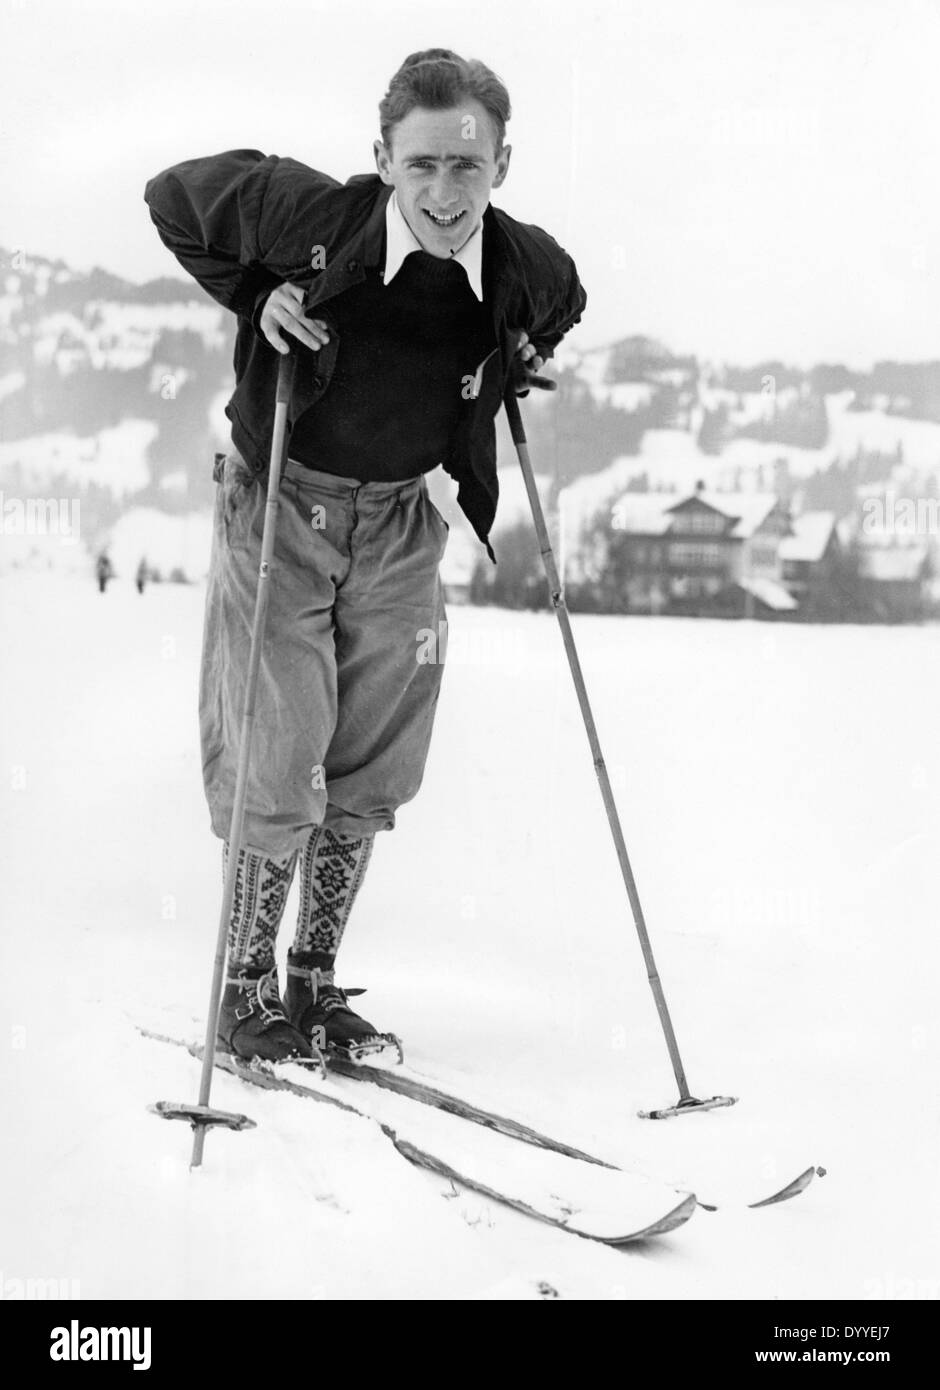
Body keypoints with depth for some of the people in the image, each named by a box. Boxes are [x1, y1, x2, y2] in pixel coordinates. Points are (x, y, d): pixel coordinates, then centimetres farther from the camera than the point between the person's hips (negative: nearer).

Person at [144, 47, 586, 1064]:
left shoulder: (530, 270, -13)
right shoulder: (306, 215, -24)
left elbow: (562, 308, 14)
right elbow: (173, 195, -6)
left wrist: (507, 372, -2)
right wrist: (256, 296, -16)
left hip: (398, 526, 4)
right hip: (279, 508, -4)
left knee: (369, 772, 9)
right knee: (276, 771, -5)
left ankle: (315, 980, 26)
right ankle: (245, 989, 14)